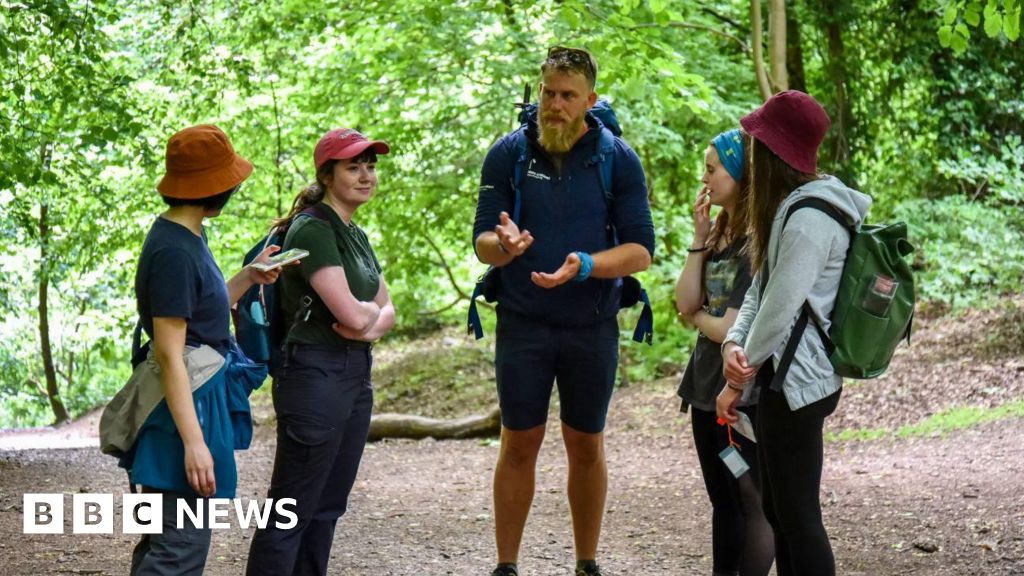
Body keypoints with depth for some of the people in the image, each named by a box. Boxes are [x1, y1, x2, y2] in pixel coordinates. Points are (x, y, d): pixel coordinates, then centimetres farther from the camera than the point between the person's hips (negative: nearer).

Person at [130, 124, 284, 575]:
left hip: (204, 396, 11)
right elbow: (169, 354, -22)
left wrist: (250, 277, 10)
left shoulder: (188, 237, 11)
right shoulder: (173, 252, -19)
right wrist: (194, 442, -24)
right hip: (187, 404, -11)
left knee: (162, 539, 15)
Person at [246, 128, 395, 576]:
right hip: (316, 374, -9)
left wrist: (373, 326, -9)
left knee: (327, 507, 13)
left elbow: (387, 310, 14)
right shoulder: (313, 229, -13)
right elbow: (350, 313, -22)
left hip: (356, 375, 9)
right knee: (291, 510, -6)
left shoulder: (356, 235, 15)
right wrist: (371, 311, 0)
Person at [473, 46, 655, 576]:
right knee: (519, 444, 4)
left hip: (592, 327, 0)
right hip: (523, 325, 0)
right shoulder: (508, 153, -3)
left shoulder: (618, 159, -5)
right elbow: (481, 243, -4)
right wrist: (504, 244, -27)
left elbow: (640, 251, -8)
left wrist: (585, 265, -26)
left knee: (585, 446, 10)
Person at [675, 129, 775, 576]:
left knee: (752, 501, 0)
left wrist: (698, 318, 1)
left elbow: (732, 329, -18)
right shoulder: (719, 232, 9)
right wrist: (700, 240, -2)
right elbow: (685, 302, 3)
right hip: (708, 385, 9)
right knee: (723, 500, 14)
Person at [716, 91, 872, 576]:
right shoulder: (791, 206, 13)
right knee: (778, 510, 16)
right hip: (786, 377, 10)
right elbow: (760, 288, 10)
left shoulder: (809, 218, -20)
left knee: (797, 516, -4)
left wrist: (741, 378, -8)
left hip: (795, 383, -10)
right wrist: (734, 343, -7)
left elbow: (781, 308, -21)